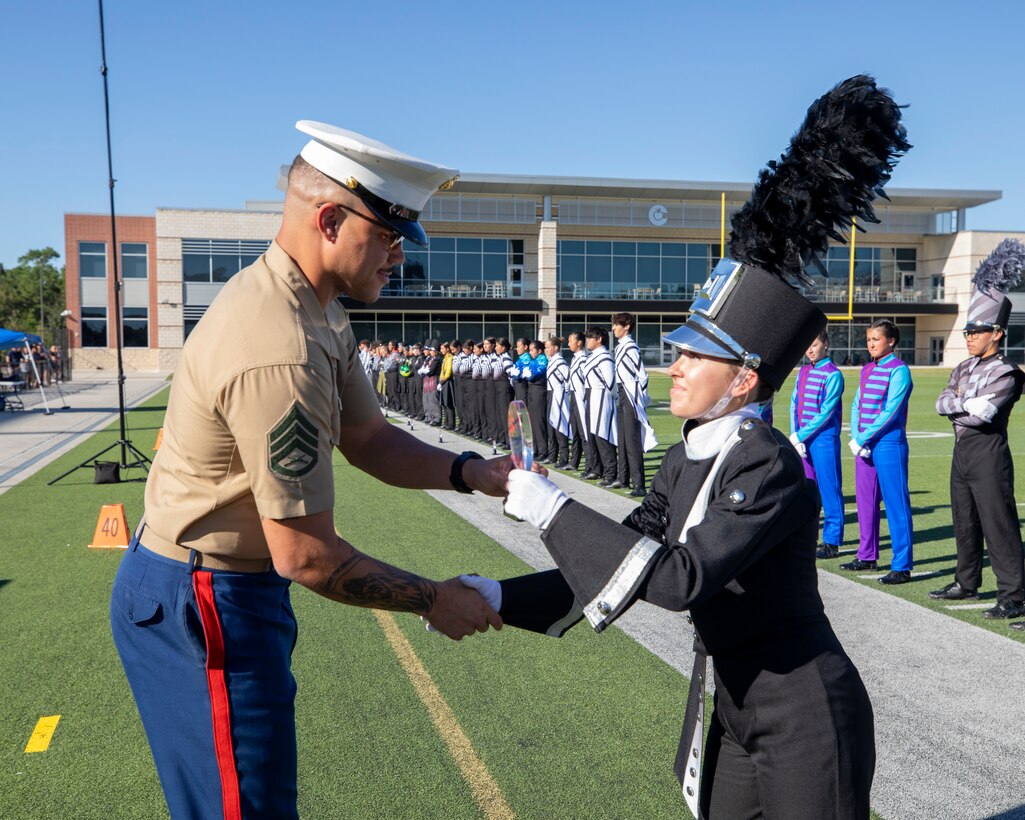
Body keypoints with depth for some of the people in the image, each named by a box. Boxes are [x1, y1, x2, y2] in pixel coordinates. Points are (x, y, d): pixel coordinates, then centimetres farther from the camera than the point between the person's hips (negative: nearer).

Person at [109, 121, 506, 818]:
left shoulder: (321, 314, 3)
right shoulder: (281, 352, -31)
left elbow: (368, 438, 8)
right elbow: (306, 555, -26)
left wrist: (467, 471, -7)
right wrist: (433, 600, -14)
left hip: (228, 592, 10)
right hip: (200, 605, -10)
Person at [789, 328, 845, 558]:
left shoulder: (833, 374, -7)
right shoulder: (803, 372, 13)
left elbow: (826, 412, -13)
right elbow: (795, 405, 10)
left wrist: (800, 436, -13)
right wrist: (795, 436, -2)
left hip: (824, 439, -6)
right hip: (802, 440, 6)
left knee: (829, 488, 0)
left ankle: (832, 542, 6)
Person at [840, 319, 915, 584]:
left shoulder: (899, 370, -8)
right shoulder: (867, 370, 14)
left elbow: (891, 411, -15)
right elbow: (856, 406, 11)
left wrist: (862, 438, -15)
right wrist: (855, 438, -4)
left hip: (889, 446, -7)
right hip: (864, 445, 7)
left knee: (896, 503, -4)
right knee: (866, 502, 13)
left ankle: (902, 566, -1)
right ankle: (867, 556, 26)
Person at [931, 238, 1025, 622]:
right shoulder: (964, 368, 13)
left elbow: (984, 415, -21)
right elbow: (942, 402, 1)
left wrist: (957, 407, -7)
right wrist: (967, 405, -15)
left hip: (988, 452, -8)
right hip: (962, 450, 8)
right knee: (964, 522, 16)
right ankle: (967, 582, 28)